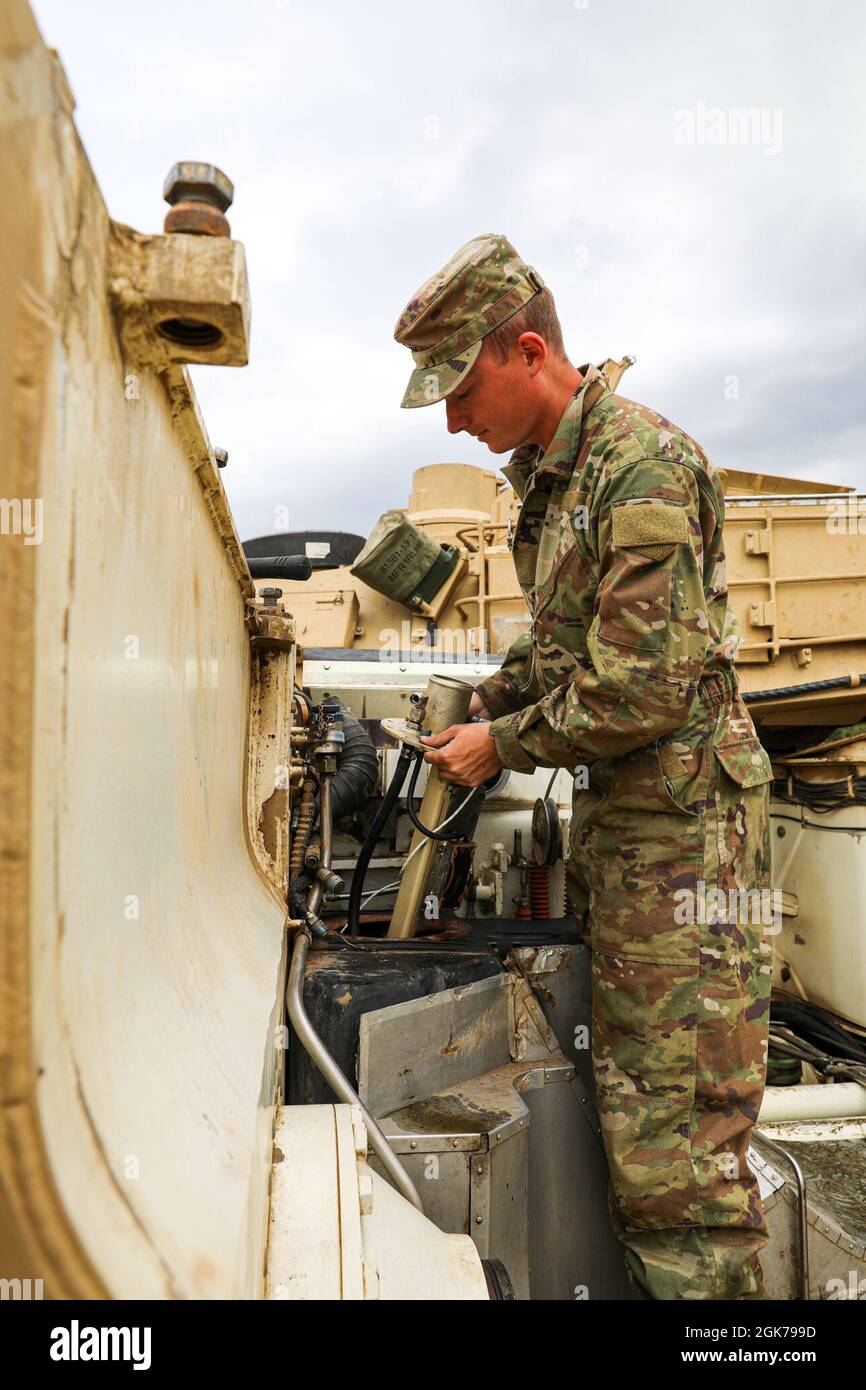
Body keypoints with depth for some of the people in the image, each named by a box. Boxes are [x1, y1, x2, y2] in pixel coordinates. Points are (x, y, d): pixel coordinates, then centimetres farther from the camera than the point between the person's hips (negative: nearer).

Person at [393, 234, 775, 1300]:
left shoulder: (643, 463, -16)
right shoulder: (549, 473, 14)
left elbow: (640, 690, -22)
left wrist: (502, 747, -9)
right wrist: (475, 711, 9)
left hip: (681, 822, -9)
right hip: (610, 813, 10)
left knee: (678, 1145, -1)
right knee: (625, 1106, 19)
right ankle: (649, 1273, 35)